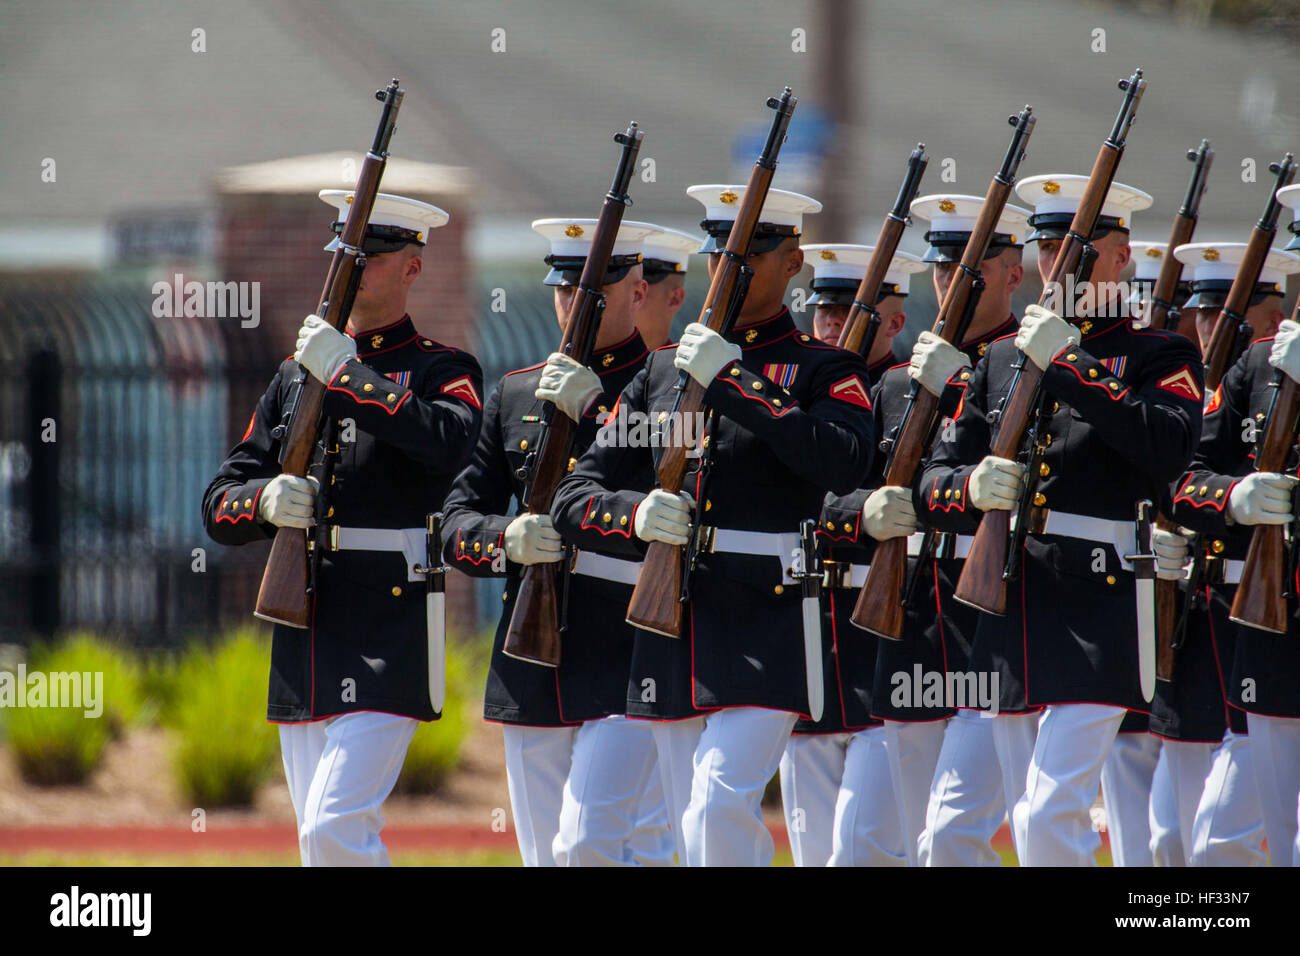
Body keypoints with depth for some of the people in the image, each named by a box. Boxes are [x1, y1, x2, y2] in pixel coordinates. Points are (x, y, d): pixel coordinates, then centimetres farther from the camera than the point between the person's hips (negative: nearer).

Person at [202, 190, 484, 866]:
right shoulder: (296, 375, 17)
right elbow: (219, 505, 15)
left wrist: (346, 373, -20)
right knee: (321, 840, 8)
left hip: (386, 645, -6)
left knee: (336, 828, -18)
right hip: (302, 645, 6)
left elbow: (451, 443, -23)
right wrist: (266, 501, -9)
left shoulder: (443, 372, 1)